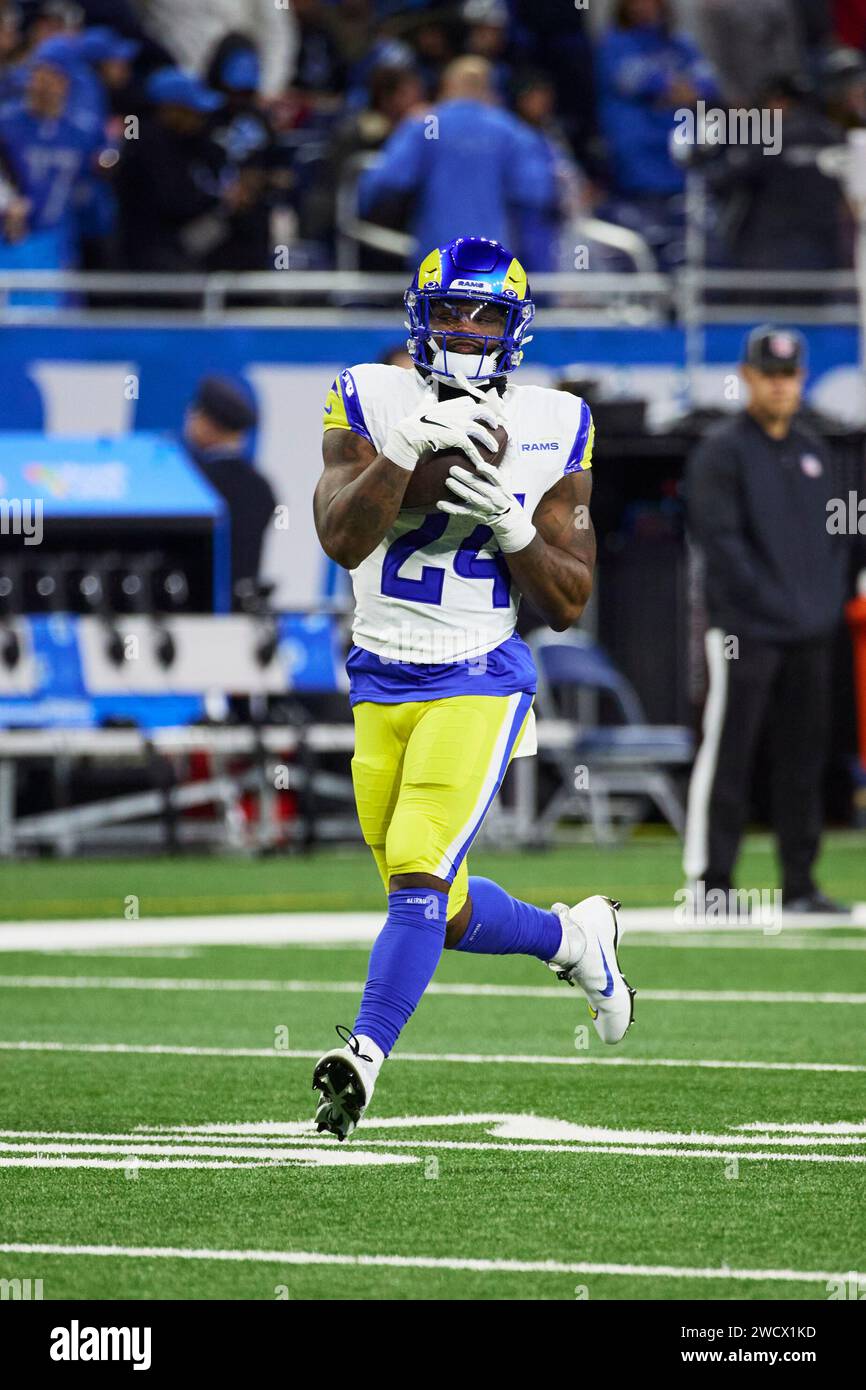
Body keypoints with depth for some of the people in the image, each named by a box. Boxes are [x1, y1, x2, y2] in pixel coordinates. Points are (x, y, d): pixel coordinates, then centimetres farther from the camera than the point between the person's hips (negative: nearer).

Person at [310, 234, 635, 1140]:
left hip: (479, 683, -3)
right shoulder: (371, 402, -3)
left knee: (420, 874, -20)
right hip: (381, 684, 3)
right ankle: (574, 938, 38)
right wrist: (411, 445, -28)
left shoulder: (550, 430, -1)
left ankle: (362, 1060, -23)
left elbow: (567, 606, -1)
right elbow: (342, 539, -18)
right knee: (441, 913, 11)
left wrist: (509, 520, -16)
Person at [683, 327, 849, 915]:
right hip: (746, 632, -6)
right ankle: (712, 882, -3)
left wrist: (830, 597, 6)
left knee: (804, 757, 7)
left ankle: (800, 883, 12)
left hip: (811, 633, 6)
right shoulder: (721, 452, -4)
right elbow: (718, 536, -11)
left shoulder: (812, 450, 16)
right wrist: (768, 601, -15)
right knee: (728, 754, -6)